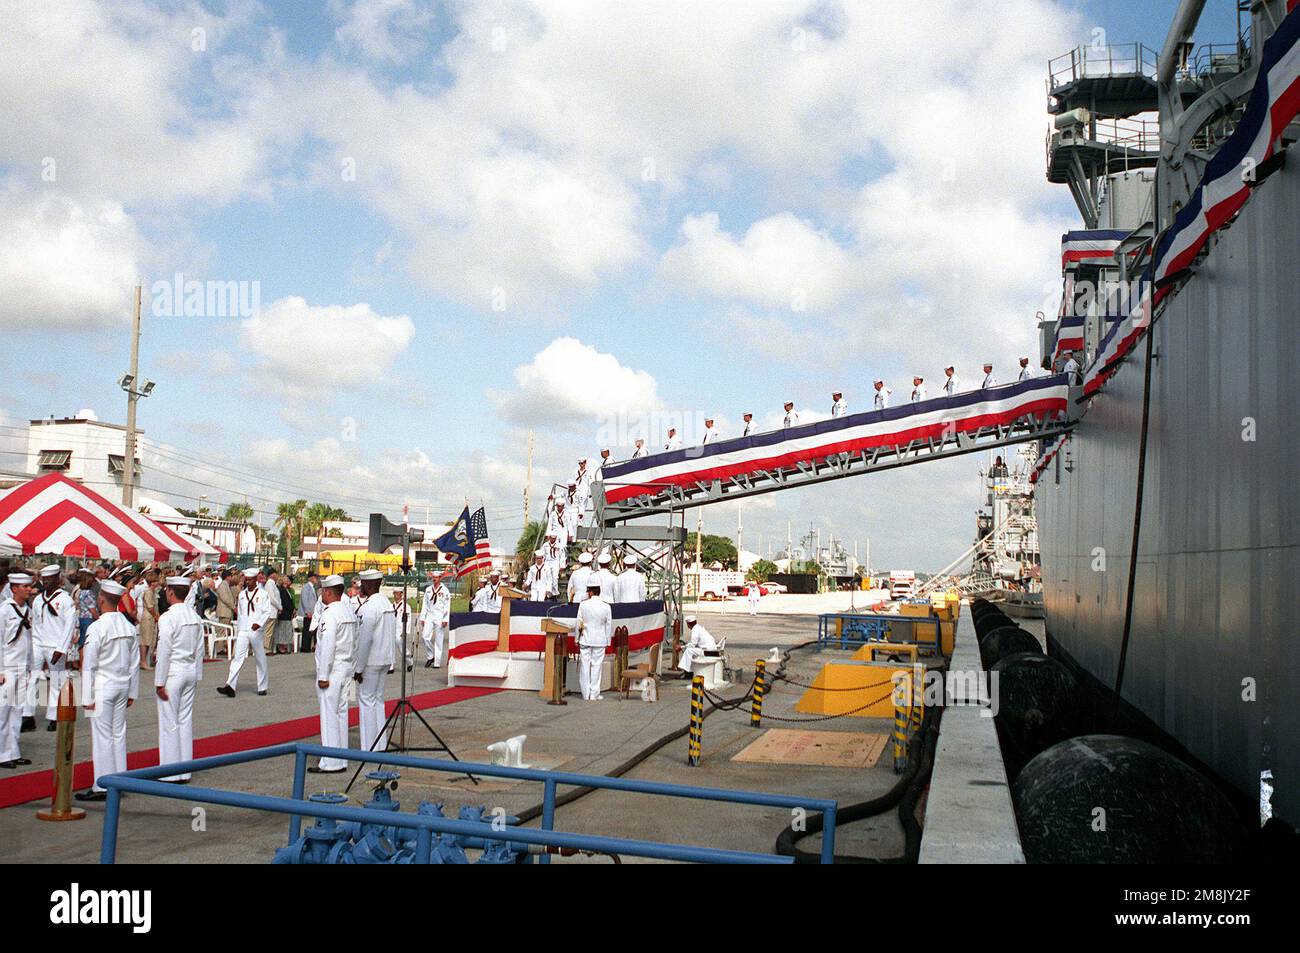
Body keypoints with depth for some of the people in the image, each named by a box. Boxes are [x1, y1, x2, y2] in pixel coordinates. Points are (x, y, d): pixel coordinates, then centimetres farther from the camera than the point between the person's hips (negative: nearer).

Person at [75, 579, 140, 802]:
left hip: (102, 687, -6)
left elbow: (89, 665, -13)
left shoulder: (97, 628, -15)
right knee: (119, 734, 12)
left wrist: (87, 697, -8)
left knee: (102, 737, 0)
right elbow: (135, 663, 9)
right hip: (123, 685, 6)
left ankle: (102, 787, 5)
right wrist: (132, 692, 17)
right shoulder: (130, 627, 4)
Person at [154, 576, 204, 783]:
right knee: (185, 721, 12)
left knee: (169, 723, 1)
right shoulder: (195, 617, 6)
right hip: (190, 672, 7)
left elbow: (164, 652, -15)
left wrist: (159, 682, -10)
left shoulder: (167, 618, -15)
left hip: (173, 673, -7)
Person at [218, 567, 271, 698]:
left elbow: (267, 612, -6)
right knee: (238, 658, -8)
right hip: (242, 632, 3)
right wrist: (237, 631, 17)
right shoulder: (242, 594, 11)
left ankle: (263, 687, 17)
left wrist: (259, 623, -23)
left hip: (256, 631, -3)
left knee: (260, 660, 7)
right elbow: (239, 613, 18)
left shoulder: (262, 594, -2)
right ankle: (230, 686, -17)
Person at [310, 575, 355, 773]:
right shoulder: (349, 610, 11)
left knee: (329, 714, -4)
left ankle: (330, 763, -1)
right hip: (346, 668, 9)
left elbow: (327, 647, -20)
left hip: (332, 670, -9)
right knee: (341, 713, 13)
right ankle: (341, 760, 19)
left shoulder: (330, 614, -16)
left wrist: (323, 676, -17)